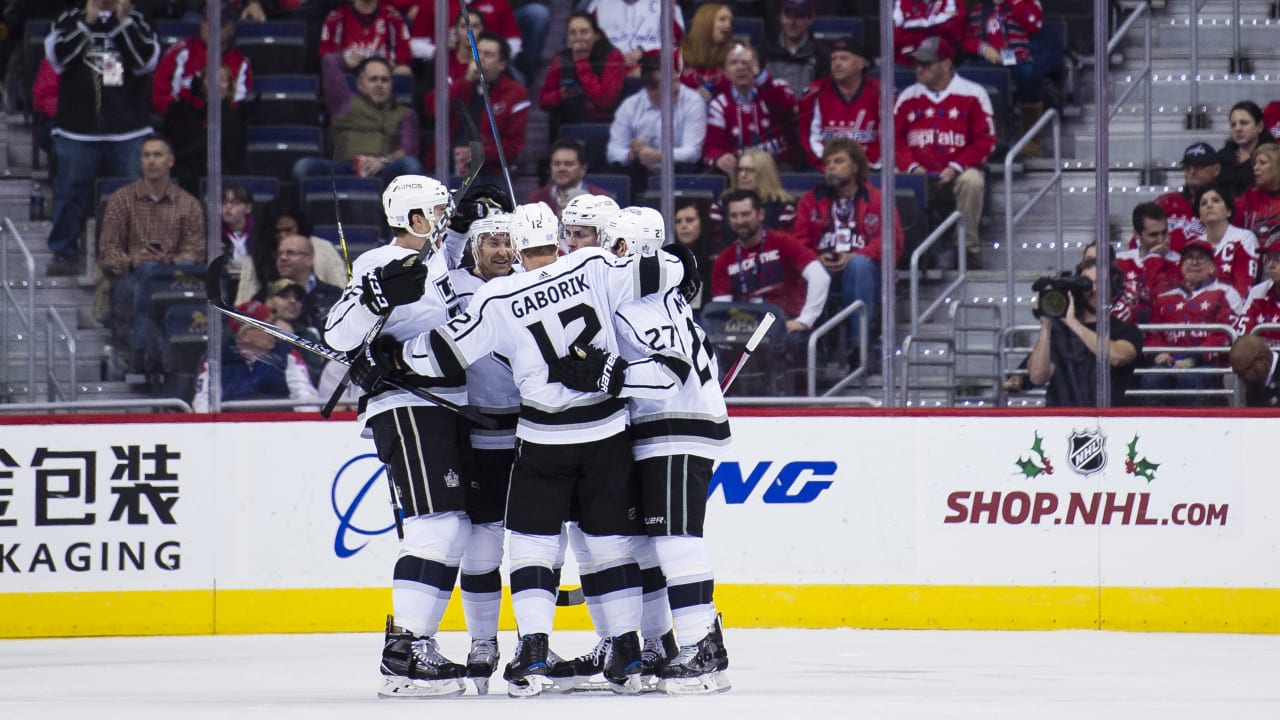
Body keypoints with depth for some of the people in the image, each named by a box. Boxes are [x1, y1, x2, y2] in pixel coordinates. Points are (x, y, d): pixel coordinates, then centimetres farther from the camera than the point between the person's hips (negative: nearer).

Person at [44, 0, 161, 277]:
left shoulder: (136, 23, 9)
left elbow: (147, 61, -7)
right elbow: (58, 56, -8)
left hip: (129, 131, 0)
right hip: (78, 130, 0)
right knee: (70, 191, 2)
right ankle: (64, 253, 11)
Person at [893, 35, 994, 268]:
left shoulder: (972, 94, 0)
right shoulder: (908, 97, 10)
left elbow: (985, 140, -4)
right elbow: (895, 138, 6)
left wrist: (955, 168, -14)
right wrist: (911, 166, -12)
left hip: (957, 170, -2)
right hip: (918, 174, 2)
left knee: (971, 180, -35)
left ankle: (969, 248, -23)